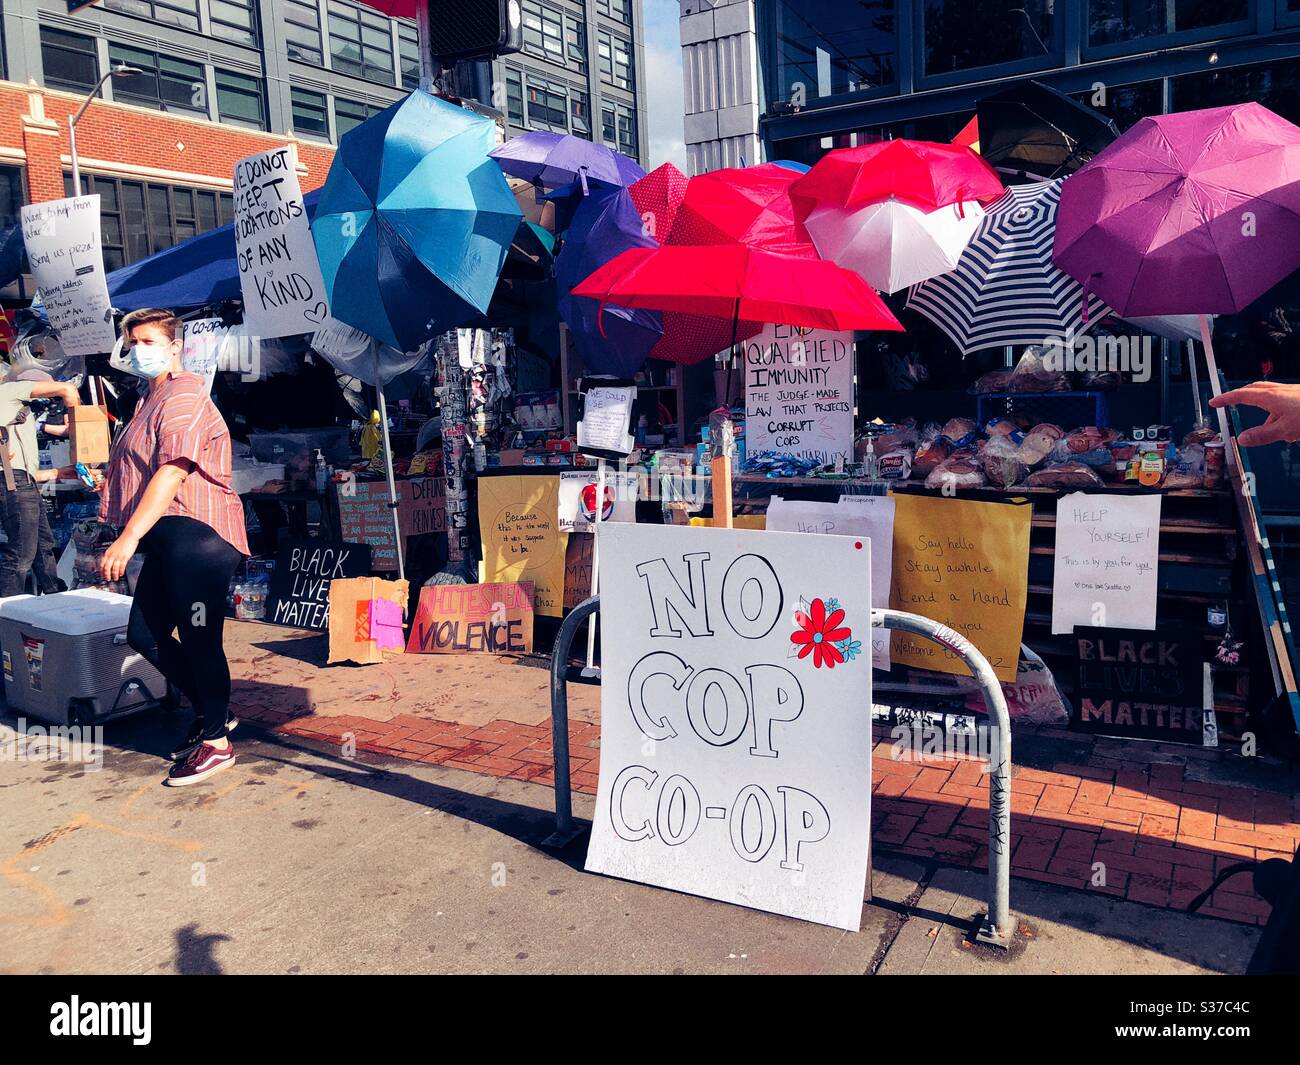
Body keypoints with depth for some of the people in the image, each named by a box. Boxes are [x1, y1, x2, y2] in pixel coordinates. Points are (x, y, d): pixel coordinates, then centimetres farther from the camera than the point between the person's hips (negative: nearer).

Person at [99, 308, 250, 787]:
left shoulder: (184, 395, -10)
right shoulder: (151, 400, 23)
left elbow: (171, 473, -21)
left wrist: (129, 538, -26)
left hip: (198, 533, -10)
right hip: (168, 537, 10)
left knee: (199, 640, -4)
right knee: (144, 634, 12)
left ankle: (216, 741, 9)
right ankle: (209, 710, 28)